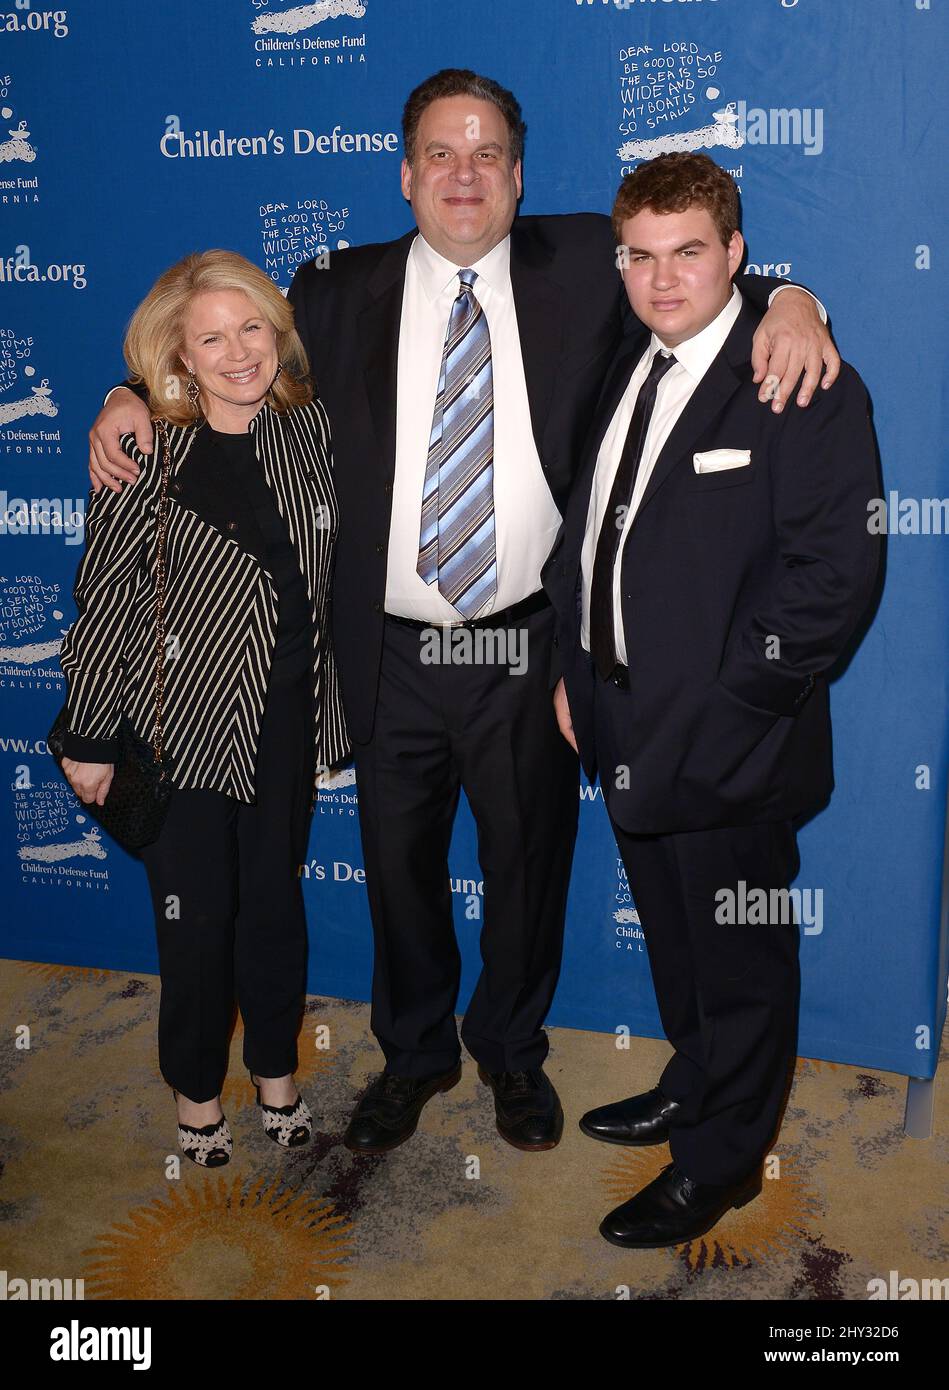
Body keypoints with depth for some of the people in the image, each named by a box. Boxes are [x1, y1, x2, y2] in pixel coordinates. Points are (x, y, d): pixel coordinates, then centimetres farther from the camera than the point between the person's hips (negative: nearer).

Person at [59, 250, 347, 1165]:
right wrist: (88, 738, -6)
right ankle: (197, 1088, 33)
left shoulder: (310, 428, -3)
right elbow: (106, 600, -9)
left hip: (288, 713, 3)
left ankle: (276, 1072, 38)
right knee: (196, 914, 9)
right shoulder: (146, 457, -14)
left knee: (276, 900, 16)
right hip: (182, 721, -3)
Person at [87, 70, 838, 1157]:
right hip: (392, 652, 1)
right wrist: (138, 396, -5)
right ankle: (413, 1054, 42)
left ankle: (511, 1049, 42)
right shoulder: (339, 292, 4)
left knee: (529, 860, 15)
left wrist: (787, 301, -16)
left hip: (530, 648, 0)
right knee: (399, 861, 16)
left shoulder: (581, 267, 2)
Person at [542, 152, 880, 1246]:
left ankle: (719, 1159, 29)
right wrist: (574, 662, 9)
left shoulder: (803, 386, -14)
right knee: (671, 934, 23)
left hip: (721, 734, -7)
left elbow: (836, 567, -19)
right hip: (624, 722, 7)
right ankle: (693, 1084, 46)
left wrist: (731, 701, -18)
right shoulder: (626, 368, 10)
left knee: (737, 954, 10)